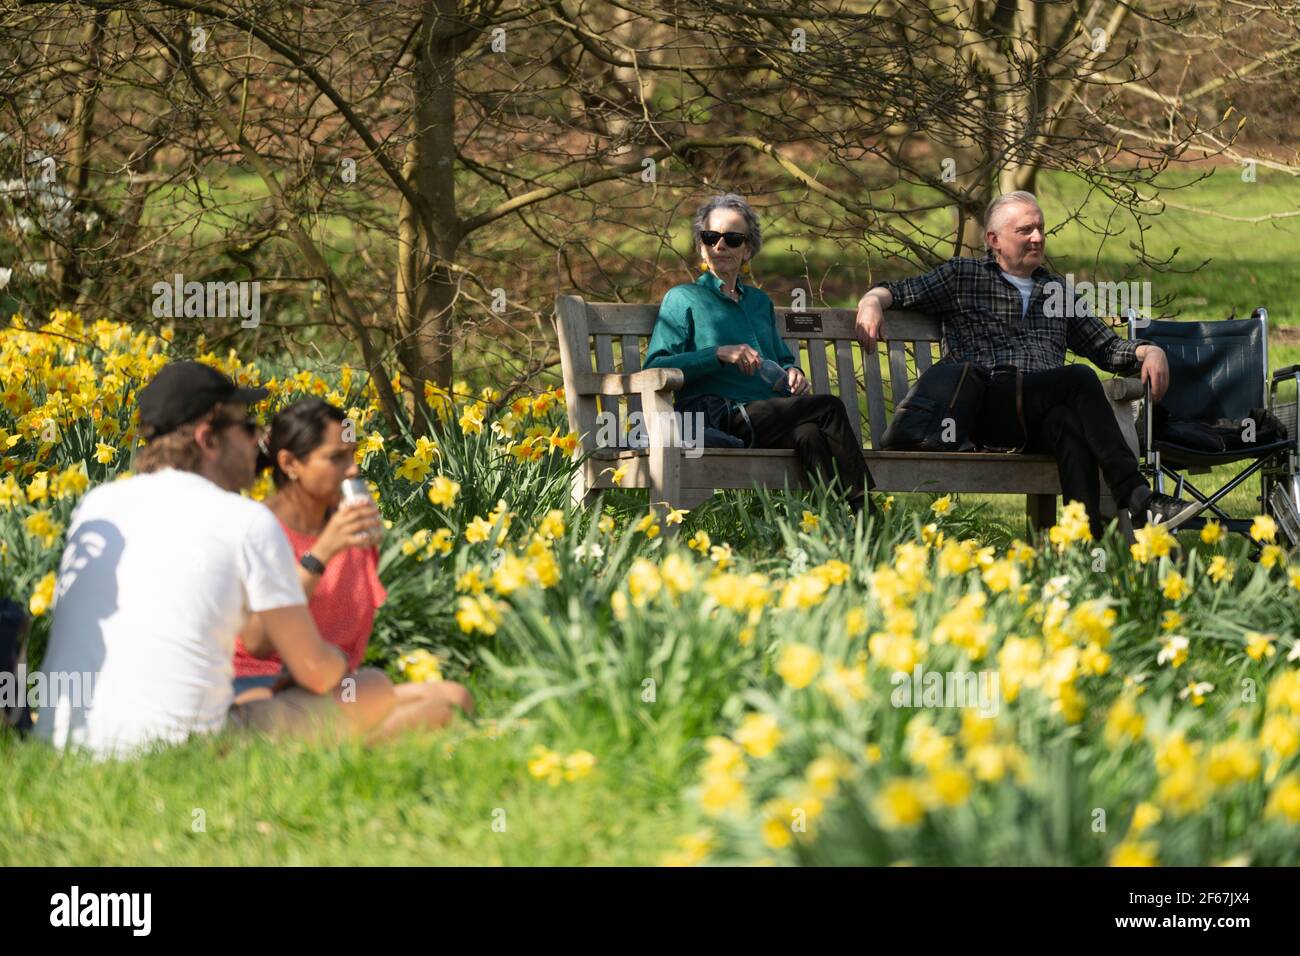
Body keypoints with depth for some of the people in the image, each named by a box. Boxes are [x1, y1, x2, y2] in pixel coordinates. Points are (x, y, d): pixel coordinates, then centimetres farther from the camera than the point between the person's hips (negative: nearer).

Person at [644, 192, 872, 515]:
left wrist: (793, 373, 9)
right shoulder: (683, 299, 9)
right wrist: (718, 354, -14)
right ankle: (865, 507, -28)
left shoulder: (759, 302, 27)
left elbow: (783, 361, 35)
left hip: (771, 416, 5)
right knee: (829, 408, -26)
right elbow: (655, 367, -3)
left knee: (808, 434, -34)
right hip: (717, 419, -5)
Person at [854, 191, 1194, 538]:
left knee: (1069, 421, -38)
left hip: (1040, 414, 3)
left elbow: (1106, 346, 32)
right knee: (1079, 379, -32)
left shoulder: (1059, 291, 32)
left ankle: (1088, 539, -55)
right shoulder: (961, 276, 21)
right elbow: (896, 291, 15)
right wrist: (873, 302, -9)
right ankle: (1136, 497, -41)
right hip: (986, 407, -3)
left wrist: (1149, 351, 11)